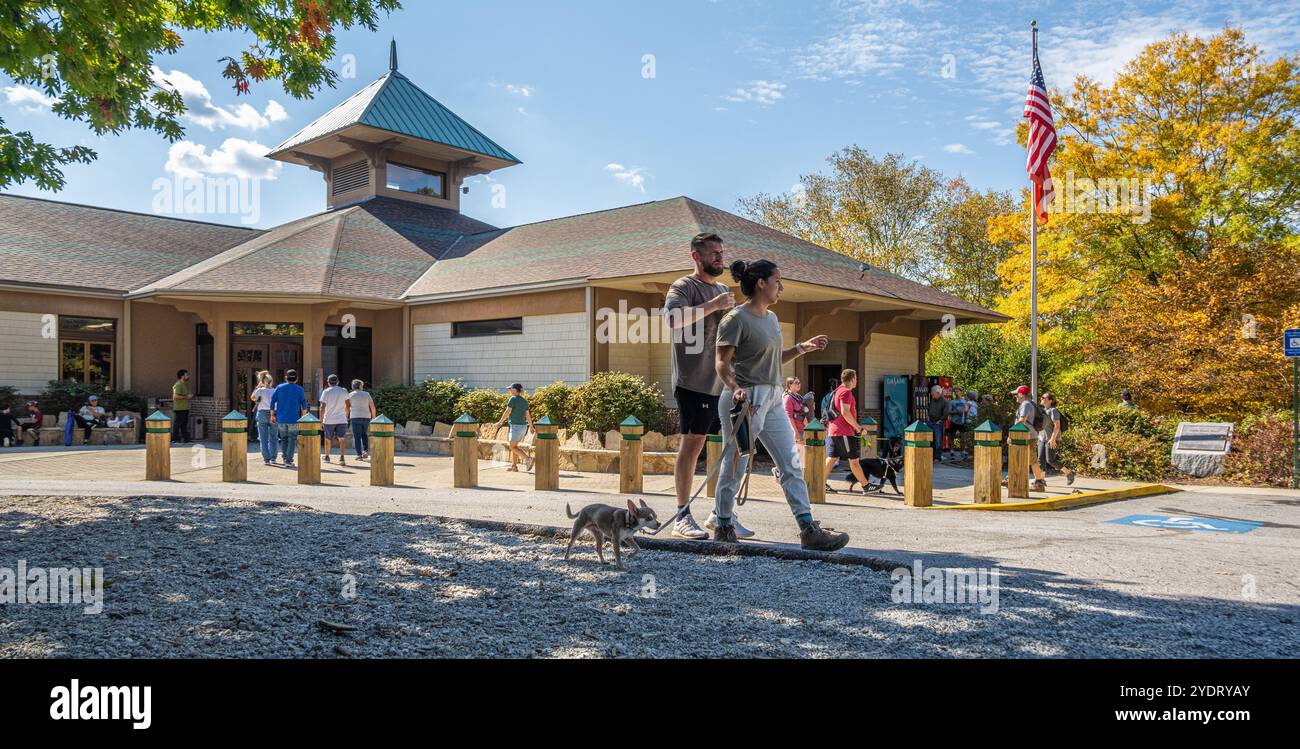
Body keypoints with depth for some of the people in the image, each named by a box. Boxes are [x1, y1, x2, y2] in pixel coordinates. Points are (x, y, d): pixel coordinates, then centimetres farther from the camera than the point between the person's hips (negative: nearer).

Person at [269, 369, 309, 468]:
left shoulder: (279, 387, 4)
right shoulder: (299, 389, -2)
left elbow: (272, 401, 1)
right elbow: (304, 405, -3)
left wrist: (272, 415, 8)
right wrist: (303, 417, 8)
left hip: (281, 419, 2)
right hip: (294, 419, -2)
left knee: (284, 439, 16)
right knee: (292, 439, 4)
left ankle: (285, 458, 11)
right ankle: (288, 460, -2)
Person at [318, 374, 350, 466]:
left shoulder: (326, 392, -1)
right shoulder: (344, 391, 6)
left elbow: (322, 407, -7)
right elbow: (347, 406, 11)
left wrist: (321, 421, -3)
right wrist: (346, 416, 25)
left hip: (328, 420, -1)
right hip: (341, 420, 1)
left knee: (327, 439, 17)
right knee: (341, 440, -6)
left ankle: (327, 457, 30)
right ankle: (342, 458, -24)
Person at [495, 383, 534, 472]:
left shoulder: (513, 399, -12)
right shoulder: (524, 400, 11)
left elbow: (507, 412, -14)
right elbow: (528, 415, 12)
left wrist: (500, 422, -3)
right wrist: (531, 427, 19)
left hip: (516, 426, -8)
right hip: (523, 426, 8)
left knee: (512, 447, -1)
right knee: (514, 446, 15)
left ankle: (528, 458, -16)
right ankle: (514, 466, 13)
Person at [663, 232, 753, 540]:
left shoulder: (724, 290, 22)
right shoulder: (684, 286, -3)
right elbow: (674, 318, -24)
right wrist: (712, 305, -23)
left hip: (725, 382, 8)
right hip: (695, 381, -8)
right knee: (692, 443, -5)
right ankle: (682, 518, 2)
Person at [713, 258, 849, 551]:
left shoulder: (771, 318, 16)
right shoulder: (736, 319, -10)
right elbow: (722, 363, -14)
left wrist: (802, 348, 12)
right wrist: (735, 388, -31)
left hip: (772, 400, 9)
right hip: (745, 399, -8)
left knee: (792, 465, 3)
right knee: (734, 467, 2)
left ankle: (809, 530, 4)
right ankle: (723, 527, 16)